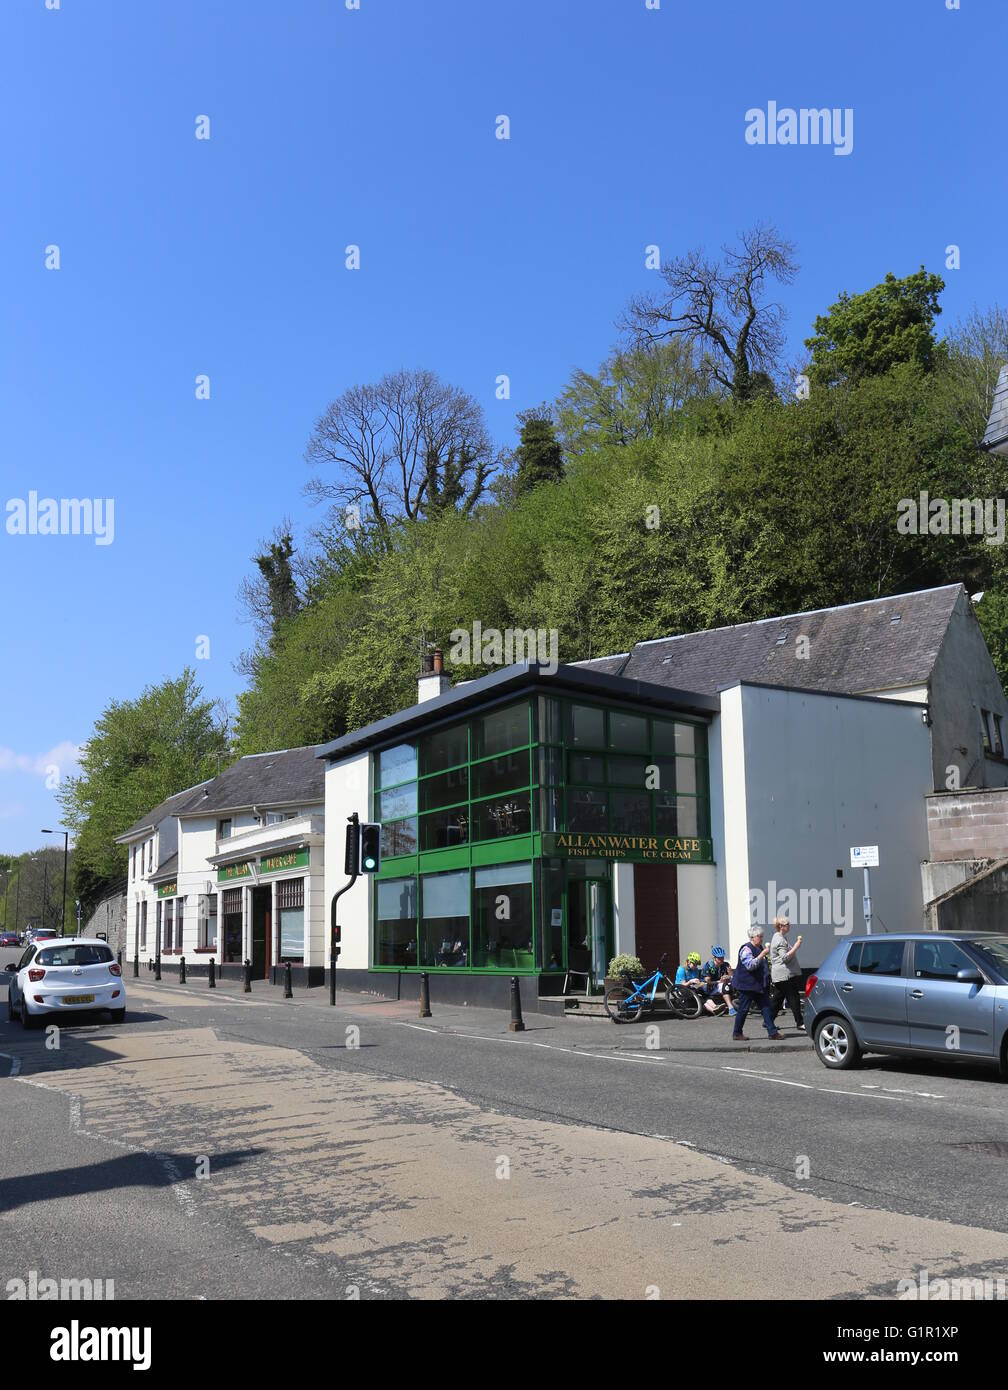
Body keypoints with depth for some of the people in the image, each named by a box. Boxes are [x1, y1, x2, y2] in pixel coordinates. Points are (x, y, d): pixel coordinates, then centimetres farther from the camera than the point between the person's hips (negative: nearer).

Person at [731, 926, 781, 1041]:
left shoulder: (760, 947, 14)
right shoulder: (746, 949, -14)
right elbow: (750, 965, -28)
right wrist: (762, 954, -27)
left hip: (760, 985, 9)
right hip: (747, 985, -9)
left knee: (766, 1007, 3)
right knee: (743, 1009, -2)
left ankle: (772, 1032, 5)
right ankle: (736, 1034, 7)